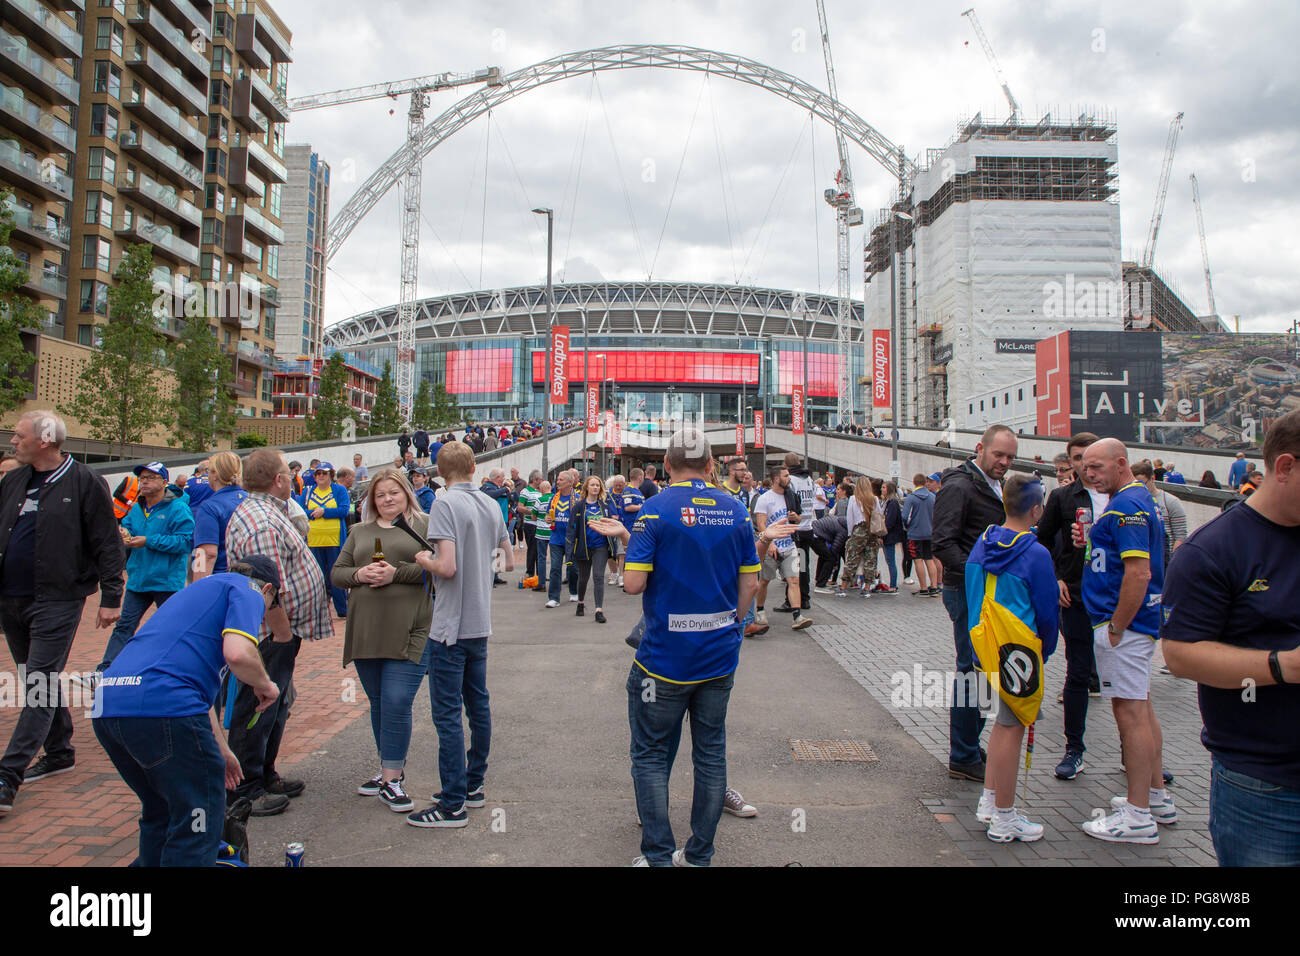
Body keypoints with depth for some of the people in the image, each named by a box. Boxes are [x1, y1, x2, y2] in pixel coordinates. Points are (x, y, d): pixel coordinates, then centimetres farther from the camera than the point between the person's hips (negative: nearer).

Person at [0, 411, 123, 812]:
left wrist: (111, 597, -10)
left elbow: (107, 544, -8)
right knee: (37, 683, 17)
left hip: (56, 601, -7)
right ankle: (59, 752, 32)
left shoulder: (85, 483, -9)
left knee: (41, 687, -7)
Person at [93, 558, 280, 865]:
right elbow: (238, 653, -15)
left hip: (106, 707, 9)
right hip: (161, 705, -9)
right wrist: (265, 686, 8)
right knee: (197, 825, 7)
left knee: (160, 813, 27)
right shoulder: (247, 590, 7)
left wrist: (220, 750, 49)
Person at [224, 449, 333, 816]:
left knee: (275, 707, 20)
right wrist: (283, 634, -19)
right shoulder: (263, 525, -24)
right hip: (271, 636, -11)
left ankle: (265, 776, 33)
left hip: (277, 635, 11)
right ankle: (245, 790, 14)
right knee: (256, 712, 2)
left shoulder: (259, 511, 13)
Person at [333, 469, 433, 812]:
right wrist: (359, 574, -6)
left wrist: (397, 572, -15)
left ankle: (391, 780, 0)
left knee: (396, 703, -10)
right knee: (378, 704, 14)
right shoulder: (359, 532, 18)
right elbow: (336, 572, 14)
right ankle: (390, 768, 28)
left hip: (409, 632, -5)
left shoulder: (425, 525, 3)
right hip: (366, 632, 5)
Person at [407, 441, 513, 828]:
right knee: (478, 704, 16)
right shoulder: (491, 505, 7)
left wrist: (423, 560, -5)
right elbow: (508, 561, 15)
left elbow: (447, 566, -23)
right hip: (480, 622, 8)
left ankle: (453, 804, 3)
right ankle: (473, 784, 28)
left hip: (451, 625, -8)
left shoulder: (445, 503, -15)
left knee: (447, 713, -2)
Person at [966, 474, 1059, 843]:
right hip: (1018, 647, -7)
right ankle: (1004, 819, 12)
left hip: (985, 645, 7)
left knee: (1005, 719, 20)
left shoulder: (981, 544, 4)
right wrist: (1045, 652, 8)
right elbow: (1046, 612, -8)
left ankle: (989, 801, 27)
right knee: (1012, 726, 2)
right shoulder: (1036, 555, -15)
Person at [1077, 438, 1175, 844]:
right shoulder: (1139, 498, 15)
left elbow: (1139, 572, -26)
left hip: (1123, 622, -11)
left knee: (1131, 712, -5)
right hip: (1137, 620, 11)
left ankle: (1138, 816, 2)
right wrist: (1090, 543, 6)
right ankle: (1156, 795, 30)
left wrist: (1116, 628, -21)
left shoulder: (1126, 506, -18)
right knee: (1140, 708, 18)